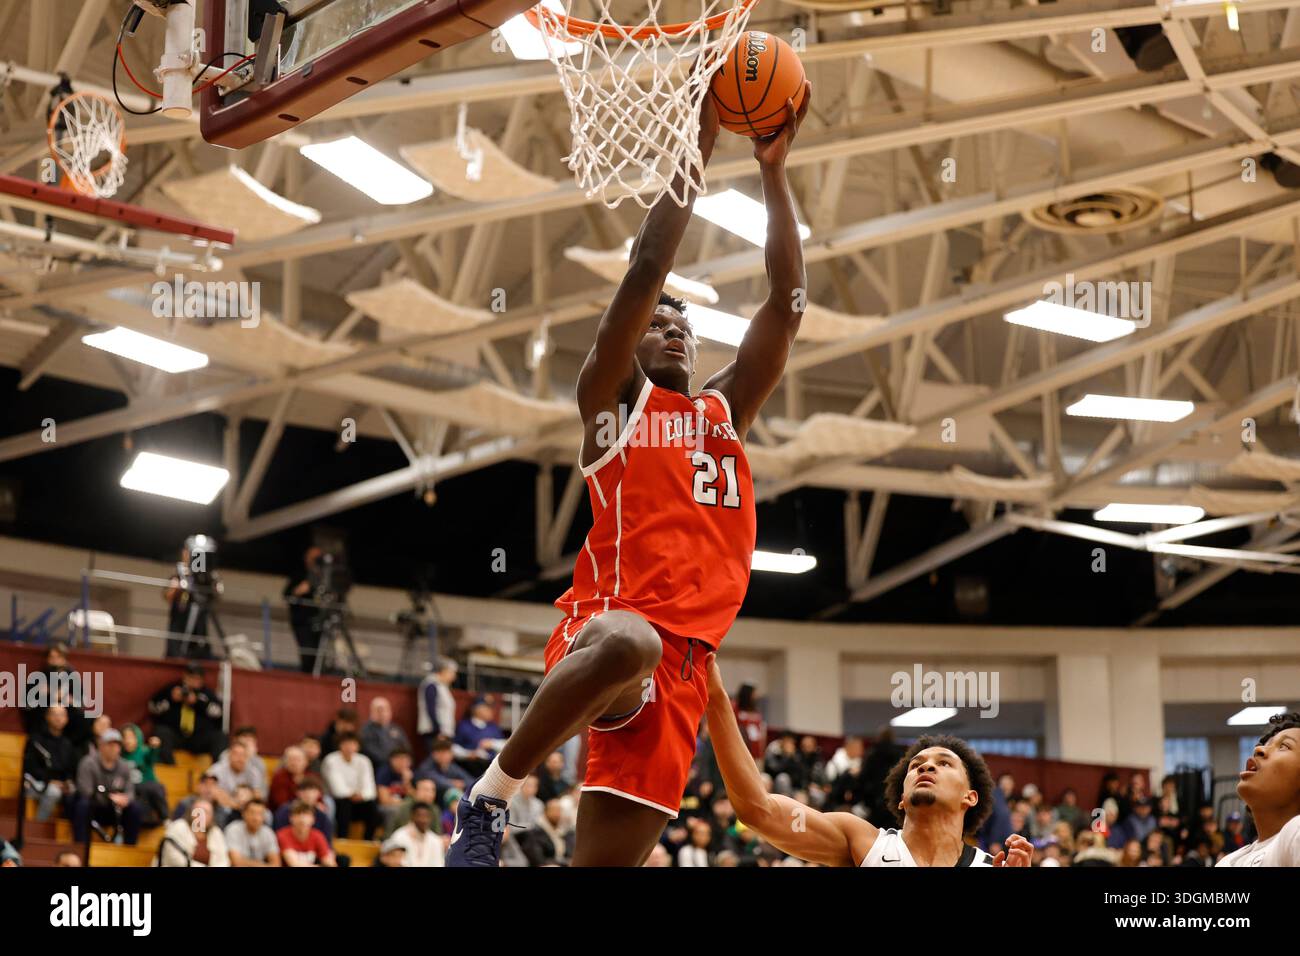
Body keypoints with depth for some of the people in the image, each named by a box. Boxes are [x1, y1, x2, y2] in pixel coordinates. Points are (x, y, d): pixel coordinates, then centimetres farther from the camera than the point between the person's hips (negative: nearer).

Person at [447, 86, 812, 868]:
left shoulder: (724, 412, 26)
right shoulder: (610, 399, 12)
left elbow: (788, 301, 19)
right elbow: (647, 269, 1)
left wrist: (774, 169, 12)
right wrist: (697, 146, 0)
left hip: (682, 664, 5)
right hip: (607, 621, -5)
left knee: (610, 858, -3)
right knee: (629, 643, -42)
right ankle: (493, 796, -22)